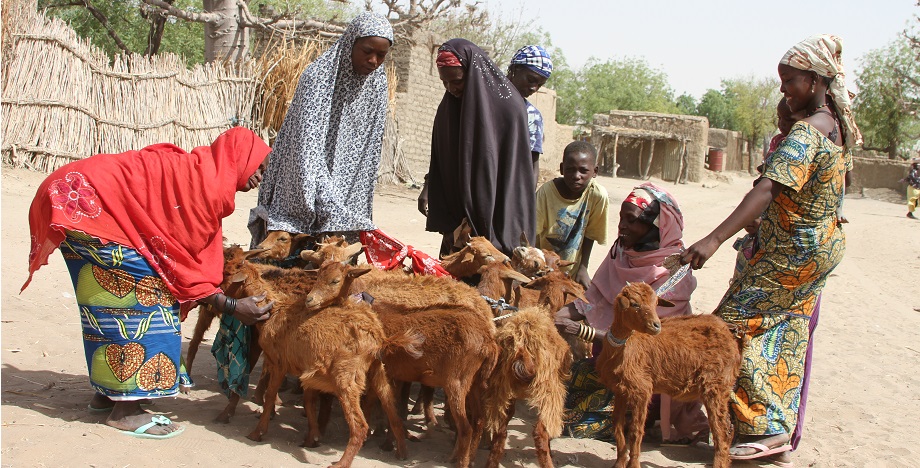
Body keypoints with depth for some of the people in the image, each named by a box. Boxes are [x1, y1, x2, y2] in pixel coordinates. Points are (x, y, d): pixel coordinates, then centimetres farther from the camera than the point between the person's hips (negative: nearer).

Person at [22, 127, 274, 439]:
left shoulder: (194, 170, 13)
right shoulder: (210, 187, -15)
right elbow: (180, 261, -11)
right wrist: (233, 308, -7)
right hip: (87, 204, -10)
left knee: (106, 302, 17)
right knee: (147, 296, -6)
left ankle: (107, 391, 29)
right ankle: (125, 410, -2)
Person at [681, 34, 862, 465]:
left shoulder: (806, 131, -23)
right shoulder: (837, 124, 6)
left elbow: (766, 190, -36)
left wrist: (714, 239, -44)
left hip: (792, 253, -10)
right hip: (824, 247, 10)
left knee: (733, 326, -4)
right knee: (786, 337, 14)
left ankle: (768, 428, 1)